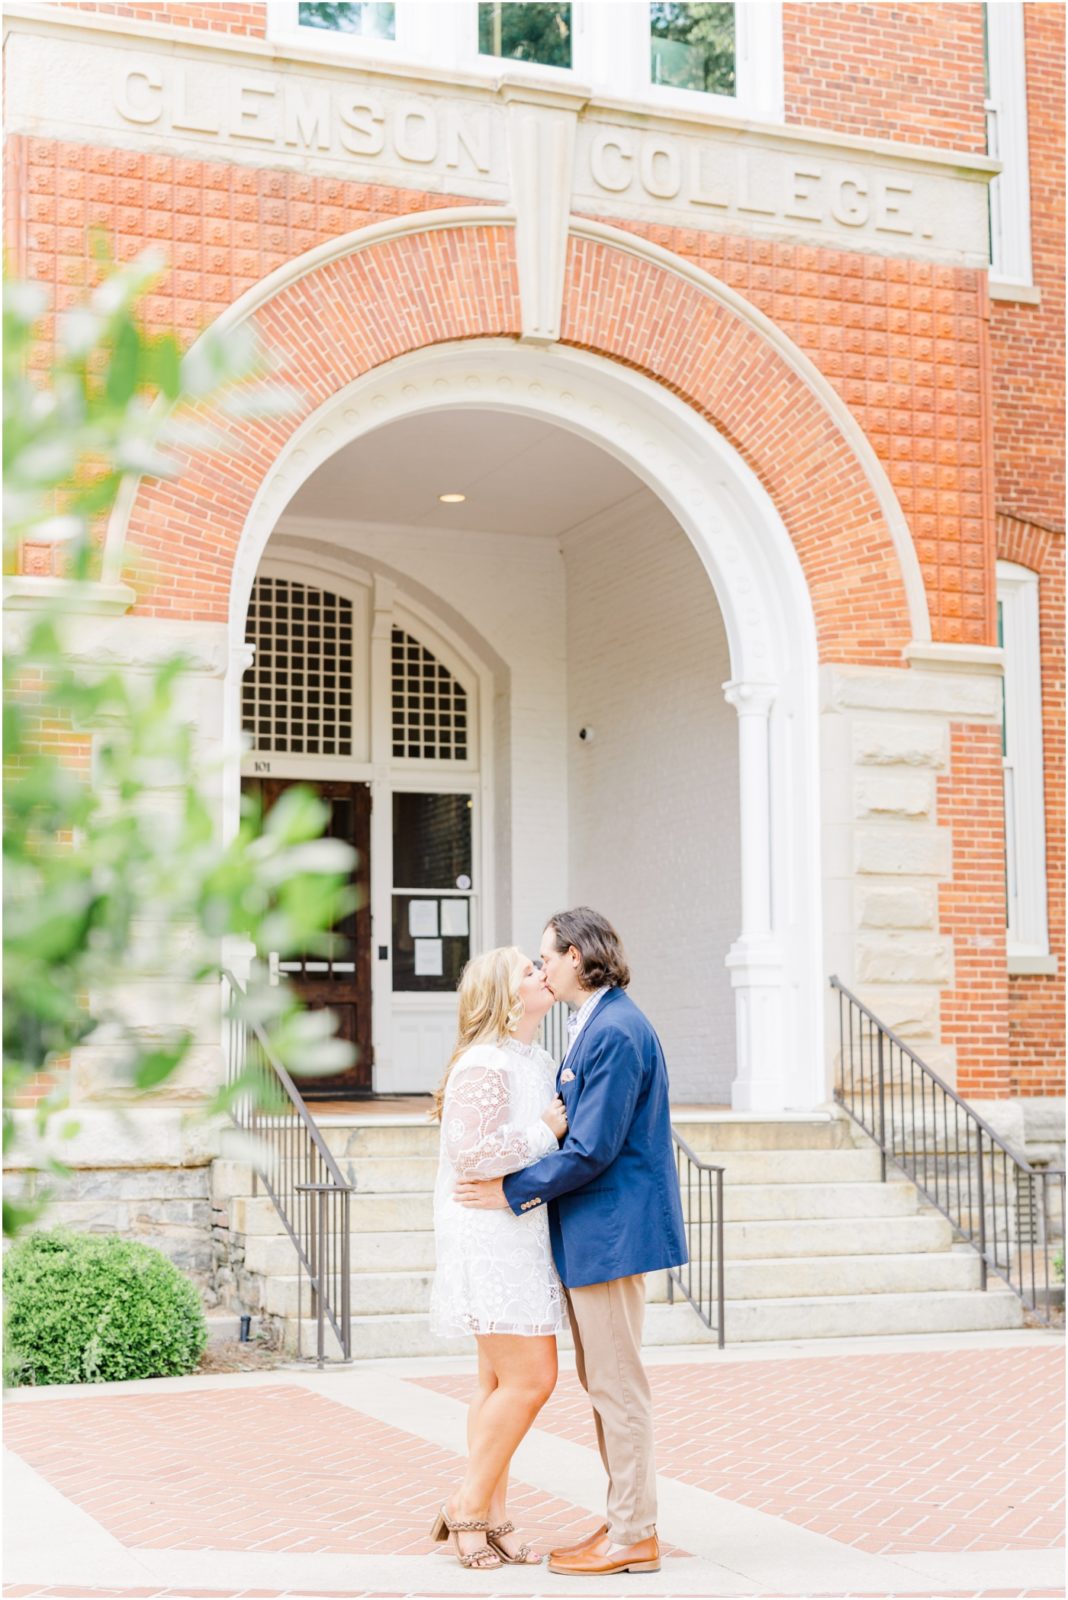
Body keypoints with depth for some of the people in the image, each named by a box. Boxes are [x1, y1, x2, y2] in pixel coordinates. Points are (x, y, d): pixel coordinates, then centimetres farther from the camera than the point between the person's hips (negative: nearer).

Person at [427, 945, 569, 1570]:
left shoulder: (542, 1062, 15)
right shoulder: (485, 1066, -15)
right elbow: (473, 1152, -22)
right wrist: (546, 1131, -15)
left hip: (524, 1236, 10)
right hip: (492, 1240, -10)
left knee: (502, 1381, 11)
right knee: (529, 1378, -11)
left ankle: (493, 1518, 16)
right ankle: (468, 1508, 1)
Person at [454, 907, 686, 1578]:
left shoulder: (615, 1031, -19)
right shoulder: (598, 1026, 14)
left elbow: (592, 1148, -21)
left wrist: (513, 1190, -13)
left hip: (612, 1231, -10)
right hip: (592, 1233, 10)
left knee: (618, 1384, -2)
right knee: (604, 1383, 15)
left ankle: (634, 1535, 7)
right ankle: (627, 1520, 23)